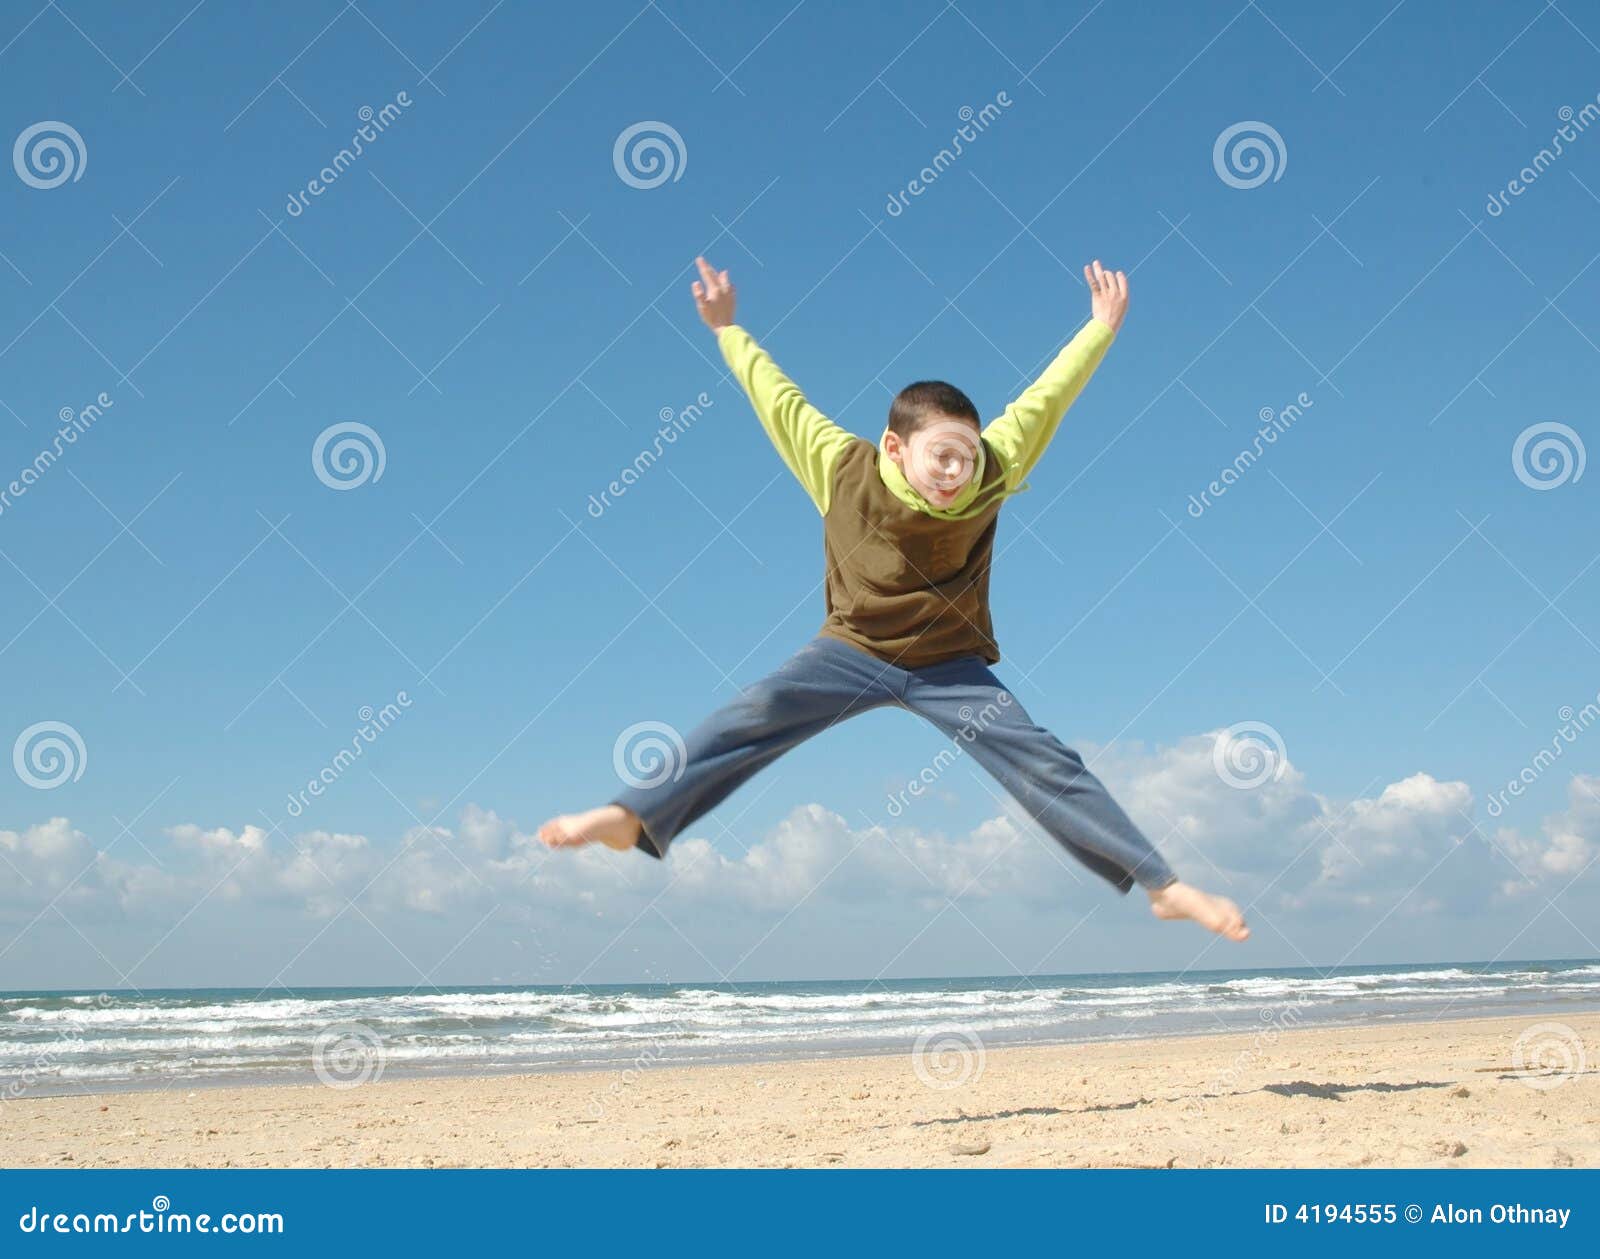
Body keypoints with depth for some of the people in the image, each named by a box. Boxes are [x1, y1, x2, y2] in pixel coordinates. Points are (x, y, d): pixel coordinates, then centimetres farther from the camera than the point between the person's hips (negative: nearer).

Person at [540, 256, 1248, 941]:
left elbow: (1043, 400, -8)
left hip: (952, 668, 0)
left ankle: (1163, 886, -10)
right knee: (752, 717, -21)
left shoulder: (988, 476, -15)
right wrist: (727, 330, 3)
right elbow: (779, 399, -4)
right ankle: (635, 817, -21)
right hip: (853, 652, 0)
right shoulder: (843, 469, -15)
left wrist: (1101, 327, -3)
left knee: (1045, 765, -12)